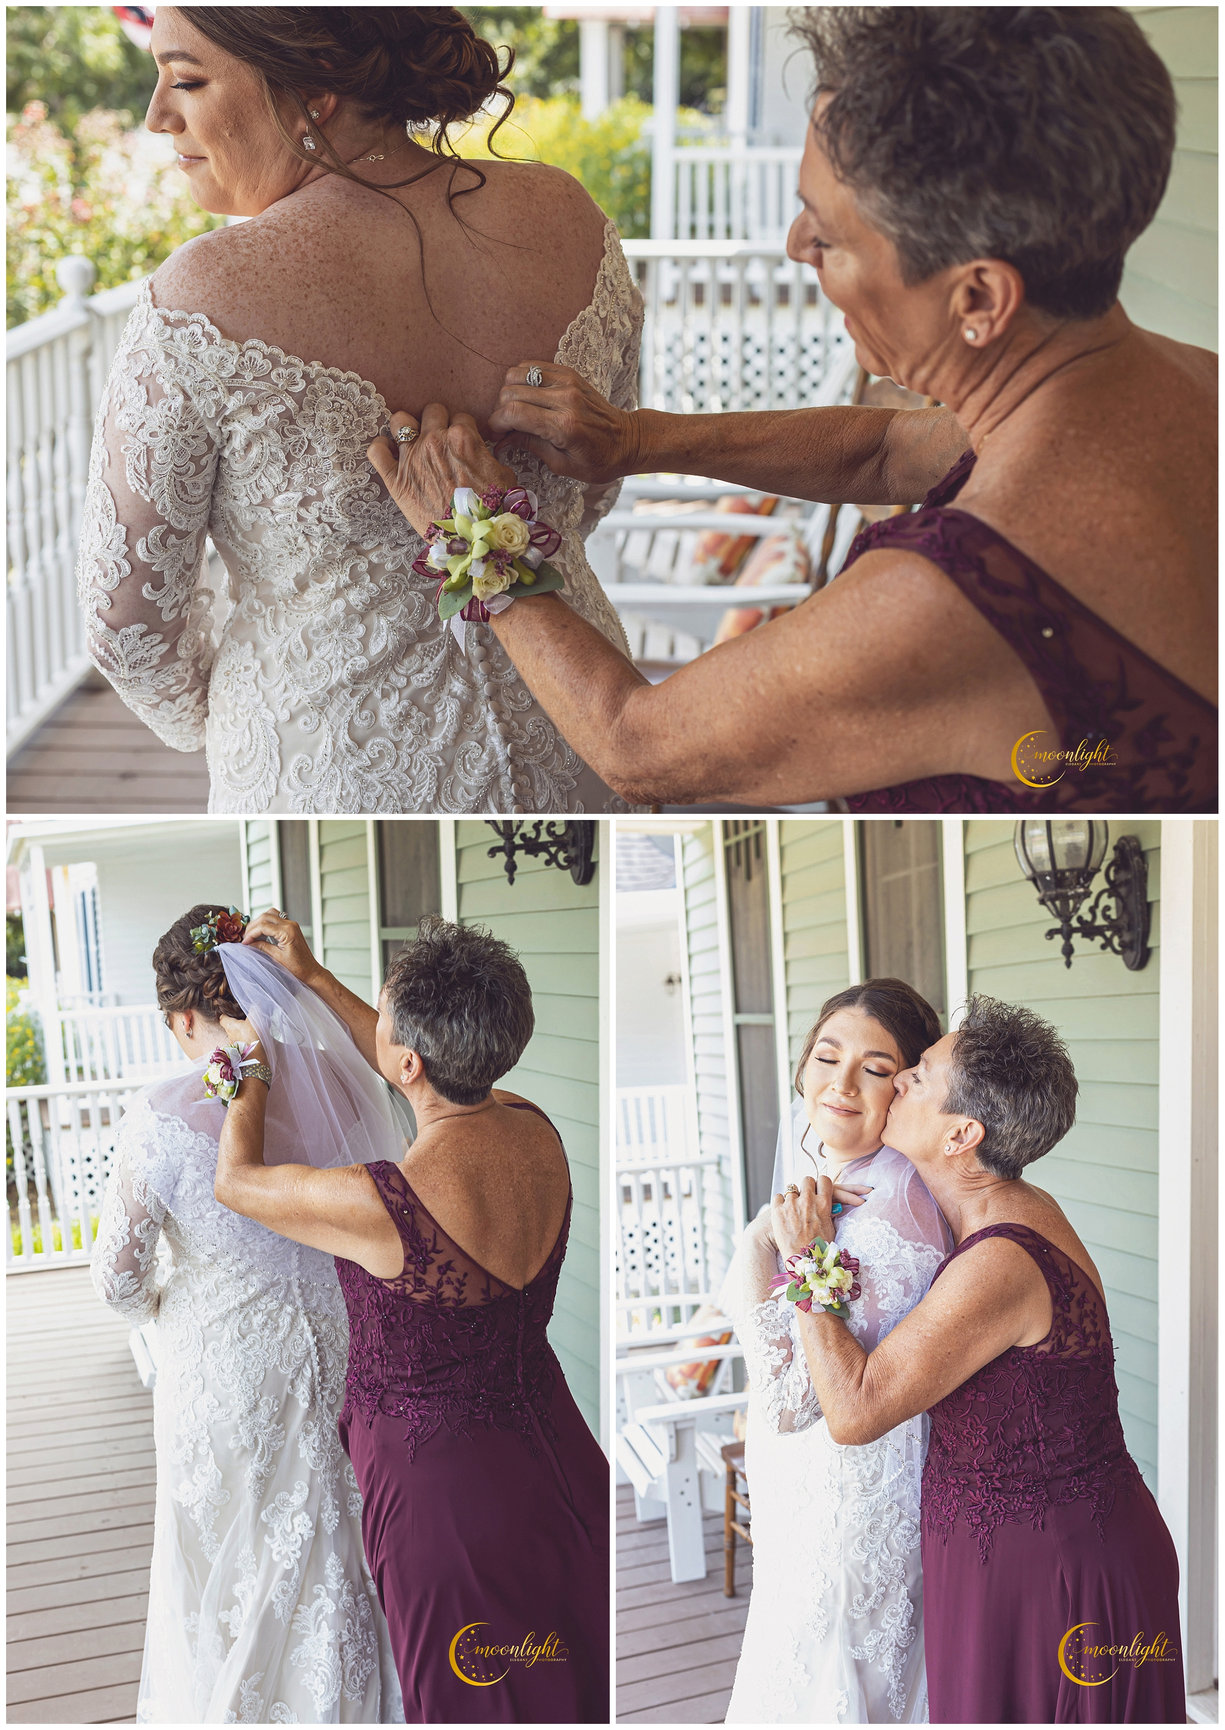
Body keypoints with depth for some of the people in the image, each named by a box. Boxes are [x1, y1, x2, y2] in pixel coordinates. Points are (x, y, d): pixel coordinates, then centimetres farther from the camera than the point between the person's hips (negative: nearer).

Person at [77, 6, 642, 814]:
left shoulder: (203, 308, -24)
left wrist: (199, 716, 8)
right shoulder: (569, 218, -11)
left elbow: (126, 611, -12)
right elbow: (594, 489, 5)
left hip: (339, 774, -3)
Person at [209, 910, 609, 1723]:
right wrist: (316, 978, 17)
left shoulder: (383, 1204, -31)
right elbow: (438, 1076, 12)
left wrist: (252, 1062, 6)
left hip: (441, 1483, -6)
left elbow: (236, 1180, -11)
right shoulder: (537, 1132, -11)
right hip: (551, 1445, 6)